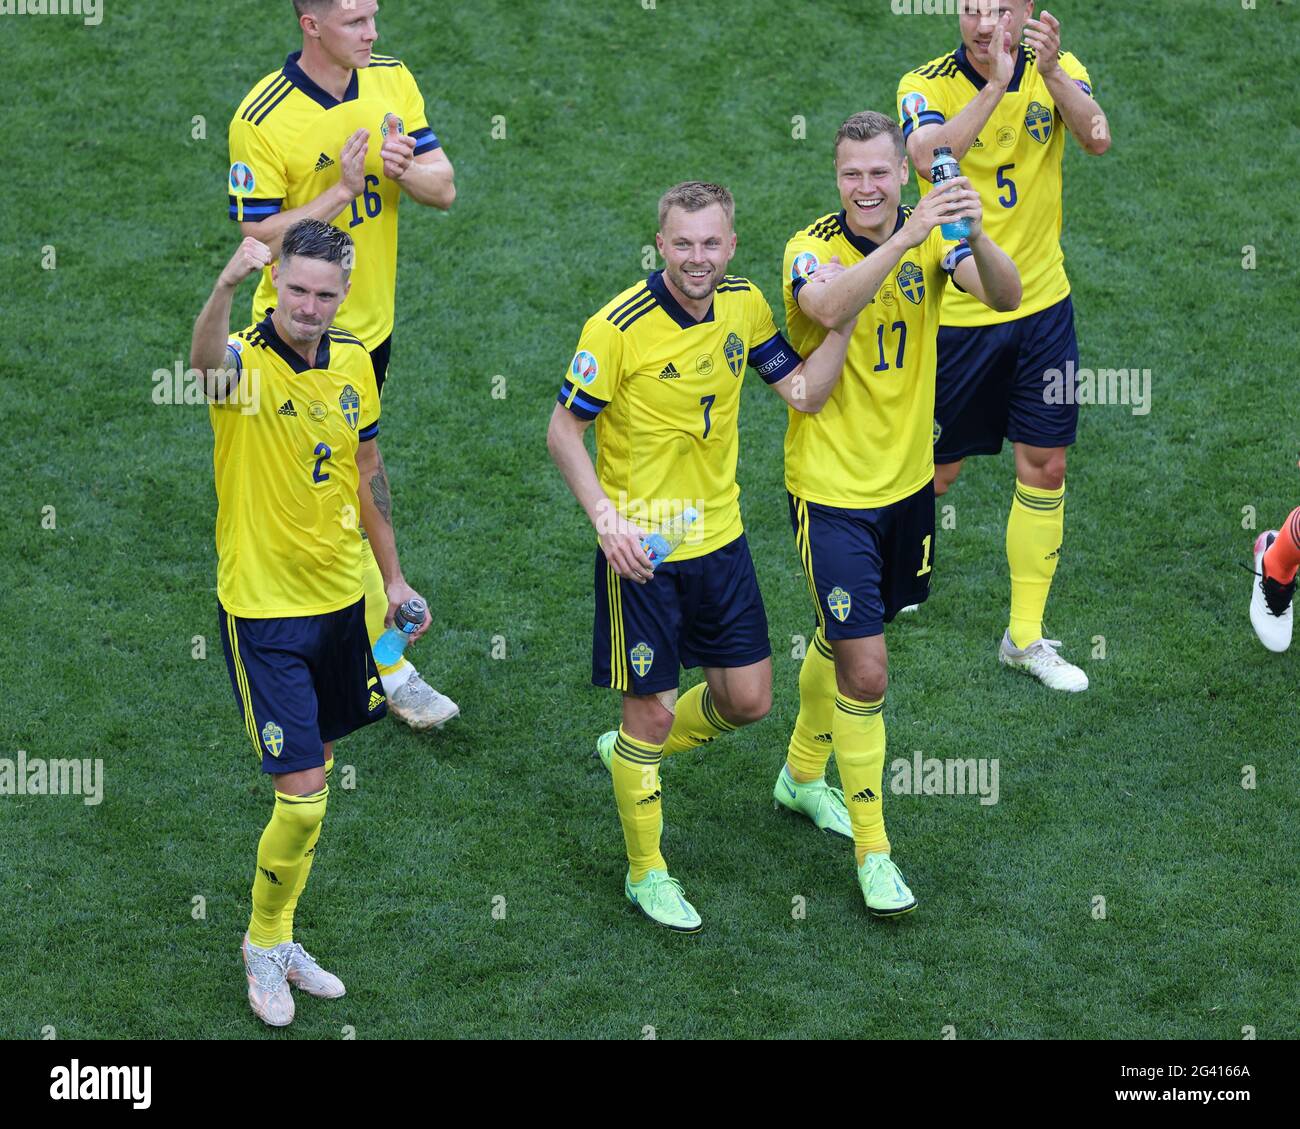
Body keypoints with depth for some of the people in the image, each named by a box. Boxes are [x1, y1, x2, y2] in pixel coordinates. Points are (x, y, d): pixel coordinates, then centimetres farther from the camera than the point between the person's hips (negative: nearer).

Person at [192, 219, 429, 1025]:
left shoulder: (353, 361, 1)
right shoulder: (246, 362, -18)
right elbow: (206, 361, -44)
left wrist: (394, 576, 16)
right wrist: (227, 286, -64)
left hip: (340, 598, 6)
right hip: (263, 609, -6)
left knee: (316, 771, 17)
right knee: (302, 798, -8)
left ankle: (282, 937, 34)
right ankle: (263, 943, 16)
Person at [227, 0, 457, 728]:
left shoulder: (392, 81, -2)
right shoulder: (263, 119, -20)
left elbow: (445, 189, -1)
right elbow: (259, 235, -19)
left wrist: (405, 170, -23)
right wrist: (343, 190, -27)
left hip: (372, 321, 6)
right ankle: (389, 667, 0)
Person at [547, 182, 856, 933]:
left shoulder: (744, 305, -1)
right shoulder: (619, 327, -19)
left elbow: (803, 392, 3)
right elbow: (564, 430, -12)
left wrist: (845, 318, -9)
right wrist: (606, 517, -23)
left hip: (720, 536, 6)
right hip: (641, 547, -6)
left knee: (748, 699, 11)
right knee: (651, 711, 2)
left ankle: (632, 757, 39)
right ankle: (646, 873, 21)